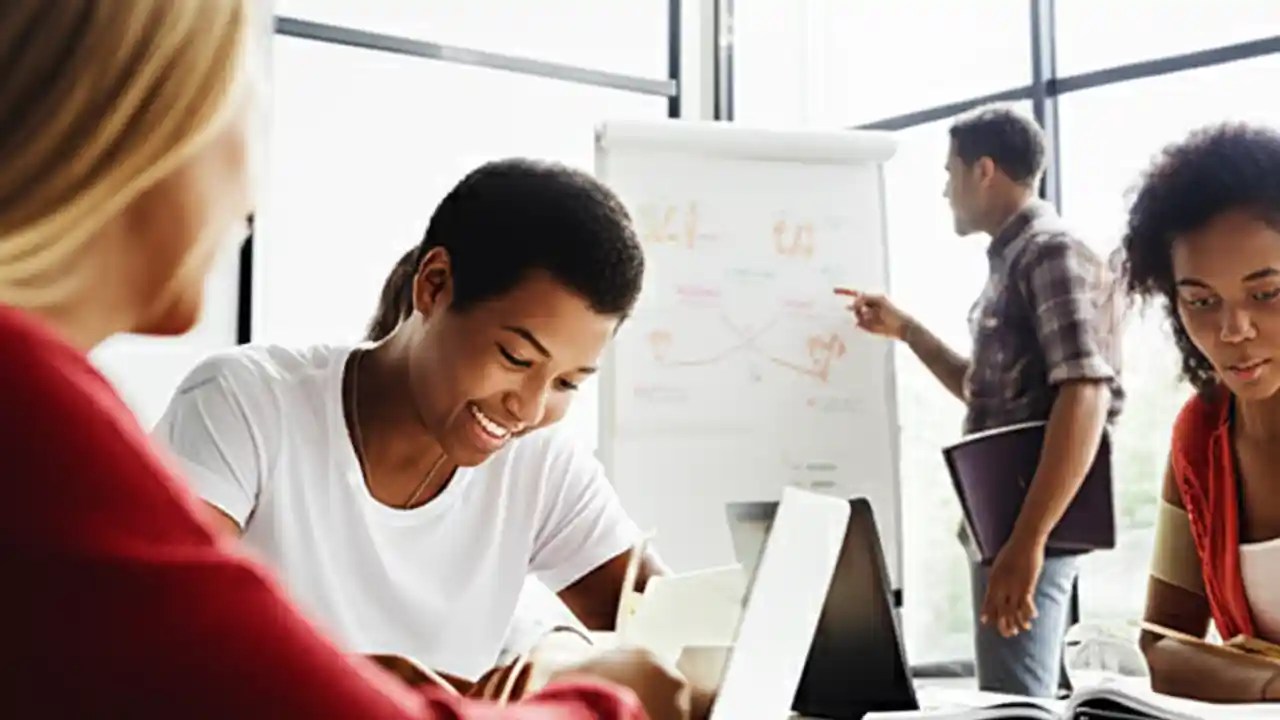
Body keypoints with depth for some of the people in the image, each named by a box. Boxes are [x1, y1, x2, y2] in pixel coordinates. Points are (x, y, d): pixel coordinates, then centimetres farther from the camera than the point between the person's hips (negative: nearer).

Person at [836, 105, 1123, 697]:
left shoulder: (1052, 253, -12)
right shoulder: (1013, 262, 18)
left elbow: (1085, 396, -24)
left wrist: (1028, 540, -29)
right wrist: (904, 329, 21)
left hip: (1028, 523, -10)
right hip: (1004, 516, 10)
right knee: (1012, 702, 17)